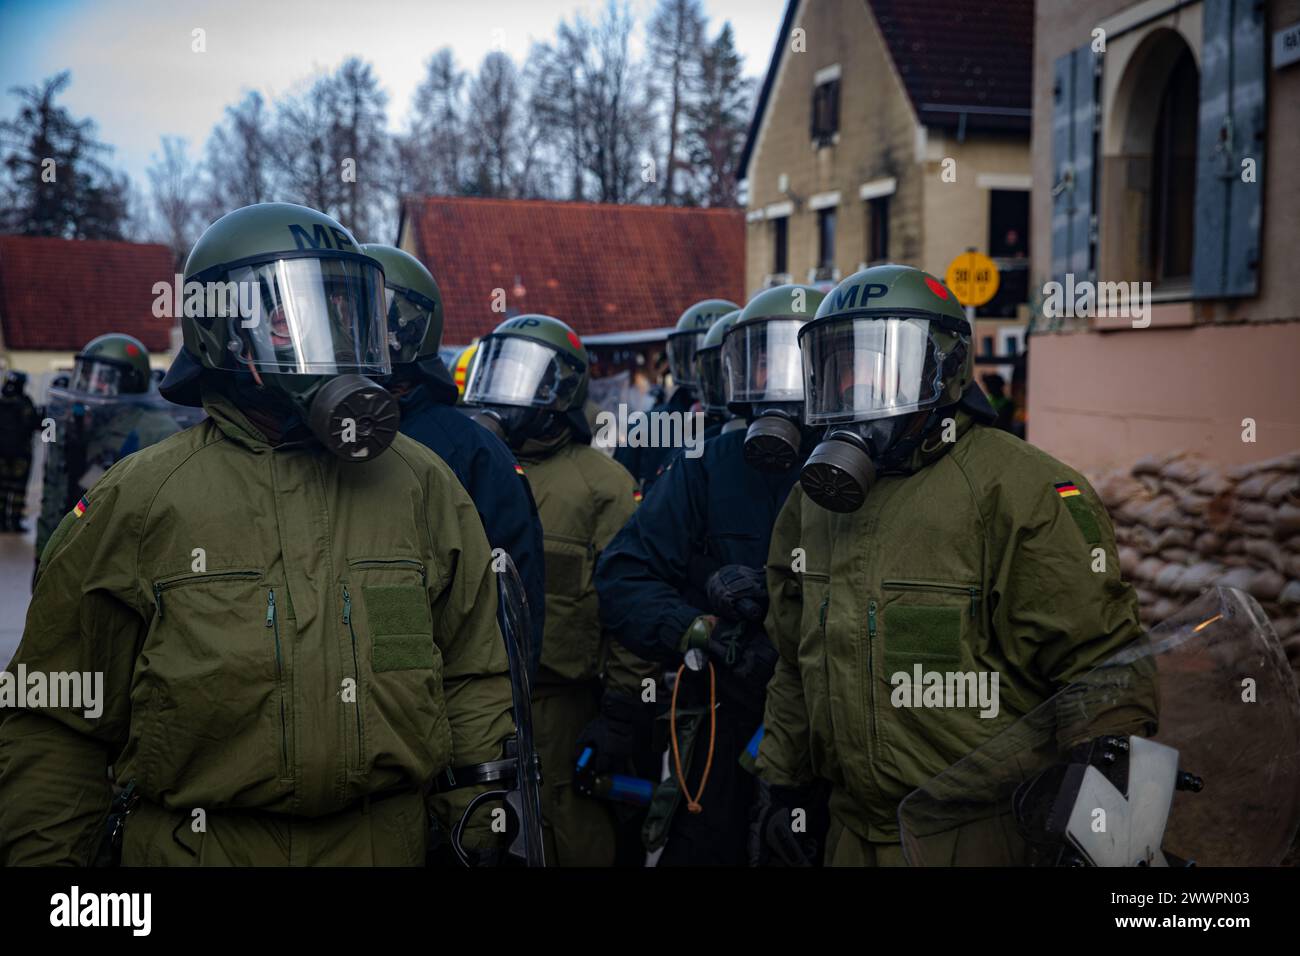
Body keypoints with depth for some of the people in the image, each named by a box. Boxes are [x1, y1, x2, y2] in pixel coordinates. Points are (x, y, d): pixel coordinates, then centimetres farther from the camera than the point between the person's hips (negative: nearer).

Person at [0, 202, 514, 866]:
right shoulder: (137, 501, -3)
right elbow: (55, 725, 0)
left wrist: (484, 810, -2)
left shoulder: (421, 485, 2)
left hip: (391, 841, 2)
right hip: (192, 844, -1)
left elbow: (474, 679, 6)